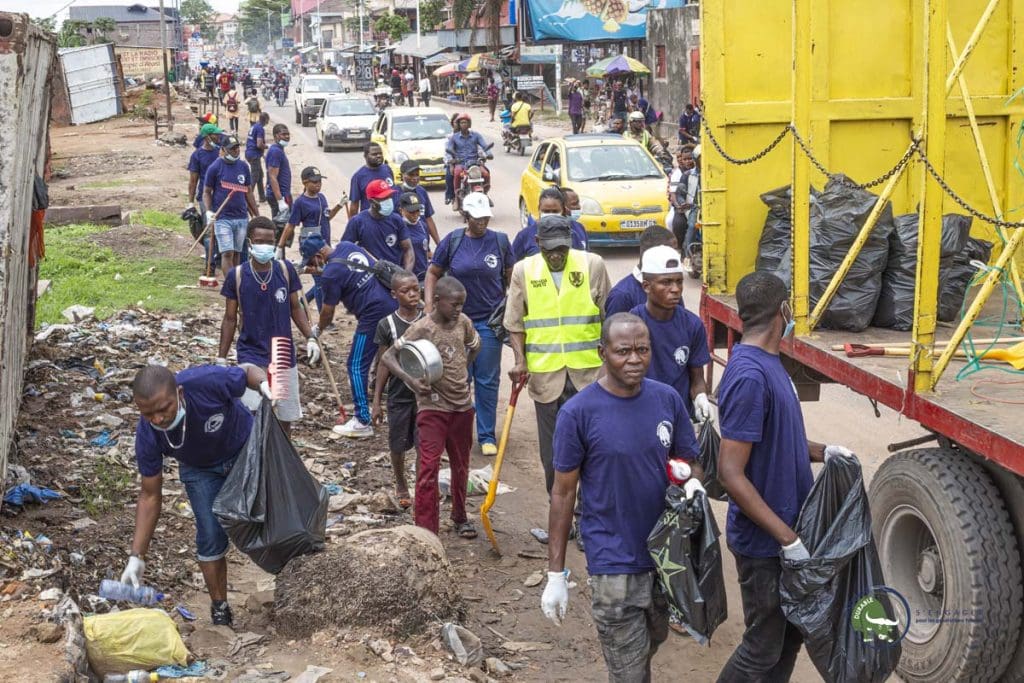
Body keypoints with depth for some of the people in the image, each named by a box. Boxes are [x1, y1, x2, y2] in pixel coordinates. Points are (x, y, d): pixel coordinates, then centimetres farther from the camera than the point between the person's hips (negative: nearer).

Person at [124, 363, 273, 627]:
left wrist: (264, 383, -42)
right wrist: (136, 557, -23)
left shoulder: (207, 382, -41)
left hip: (246, 451, 0)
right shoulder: (147, 435, -32)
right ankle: (220, 612, 8)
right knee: (211, 536, -10)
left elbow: (248, 371, -18)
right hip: (201, 470, 0)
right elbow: (150, 496, -20)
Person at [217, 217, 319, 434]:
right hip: (251, 356, -2)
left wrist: (310, 337, -5)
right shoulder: (236, 275, -8)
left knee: (285, 416, 12)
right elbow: (230, 319, 1)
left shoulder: (285, 270, -4)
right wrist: (221, 359, 1)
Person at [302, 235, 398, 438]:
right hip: (391, 305, 9)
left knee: (356, 366, -1)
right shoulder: (347, 246, 8)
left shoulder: (330, 274, -13)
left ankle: (362, 422, -2)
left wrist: (317, 330, 18)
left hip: (373, 316, -9)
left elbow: (328, 311, -2)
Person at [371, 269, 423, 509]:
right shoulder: (387, 325, -7)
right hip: (399, 395, 0)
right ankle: (401, 486, 36)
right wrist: (376, 401, 0)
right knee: (398, 444, 13)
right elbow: (384, 365, -1)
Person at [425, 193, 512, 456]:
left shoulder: (500, 241, -1)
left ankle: (487, 435, 14)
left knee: (487, 381, 4)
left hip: (489, 321, 0)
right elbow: (433, 274, 5)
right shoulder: (452, 241, -3)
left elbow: (510, 278, 9)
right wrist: (429, 309, -3)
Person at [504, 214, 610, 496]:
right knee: (552, 451, 8)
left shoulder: (593, 264, 0)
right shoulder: (524, 270, 2)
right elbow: (515, 323, 5)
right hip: (545, 374, 1)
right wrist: (520, 360, -8)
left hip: (588, 370, -1)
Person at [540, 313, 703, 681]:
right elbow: (563, 493, -7)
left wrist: (694, 482, -16)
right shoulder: (578, 412, -14)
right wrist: (555, 573, -7)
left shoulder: (667, 400, -2)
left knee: (652, 643, 23)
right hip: (614, 563, -4)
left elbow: (690, 462, 10)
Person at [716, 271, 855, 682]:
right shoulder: (749, 376, -26)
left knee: (791, 632, 21)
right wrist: (786, 538, -25)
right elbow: (730, 473, -27)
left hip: (787, 529, 9)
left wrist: (820, 452, 2)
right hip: (764, 542, -9)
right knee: (763, 648, 5)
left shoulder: (768, 362, 4)